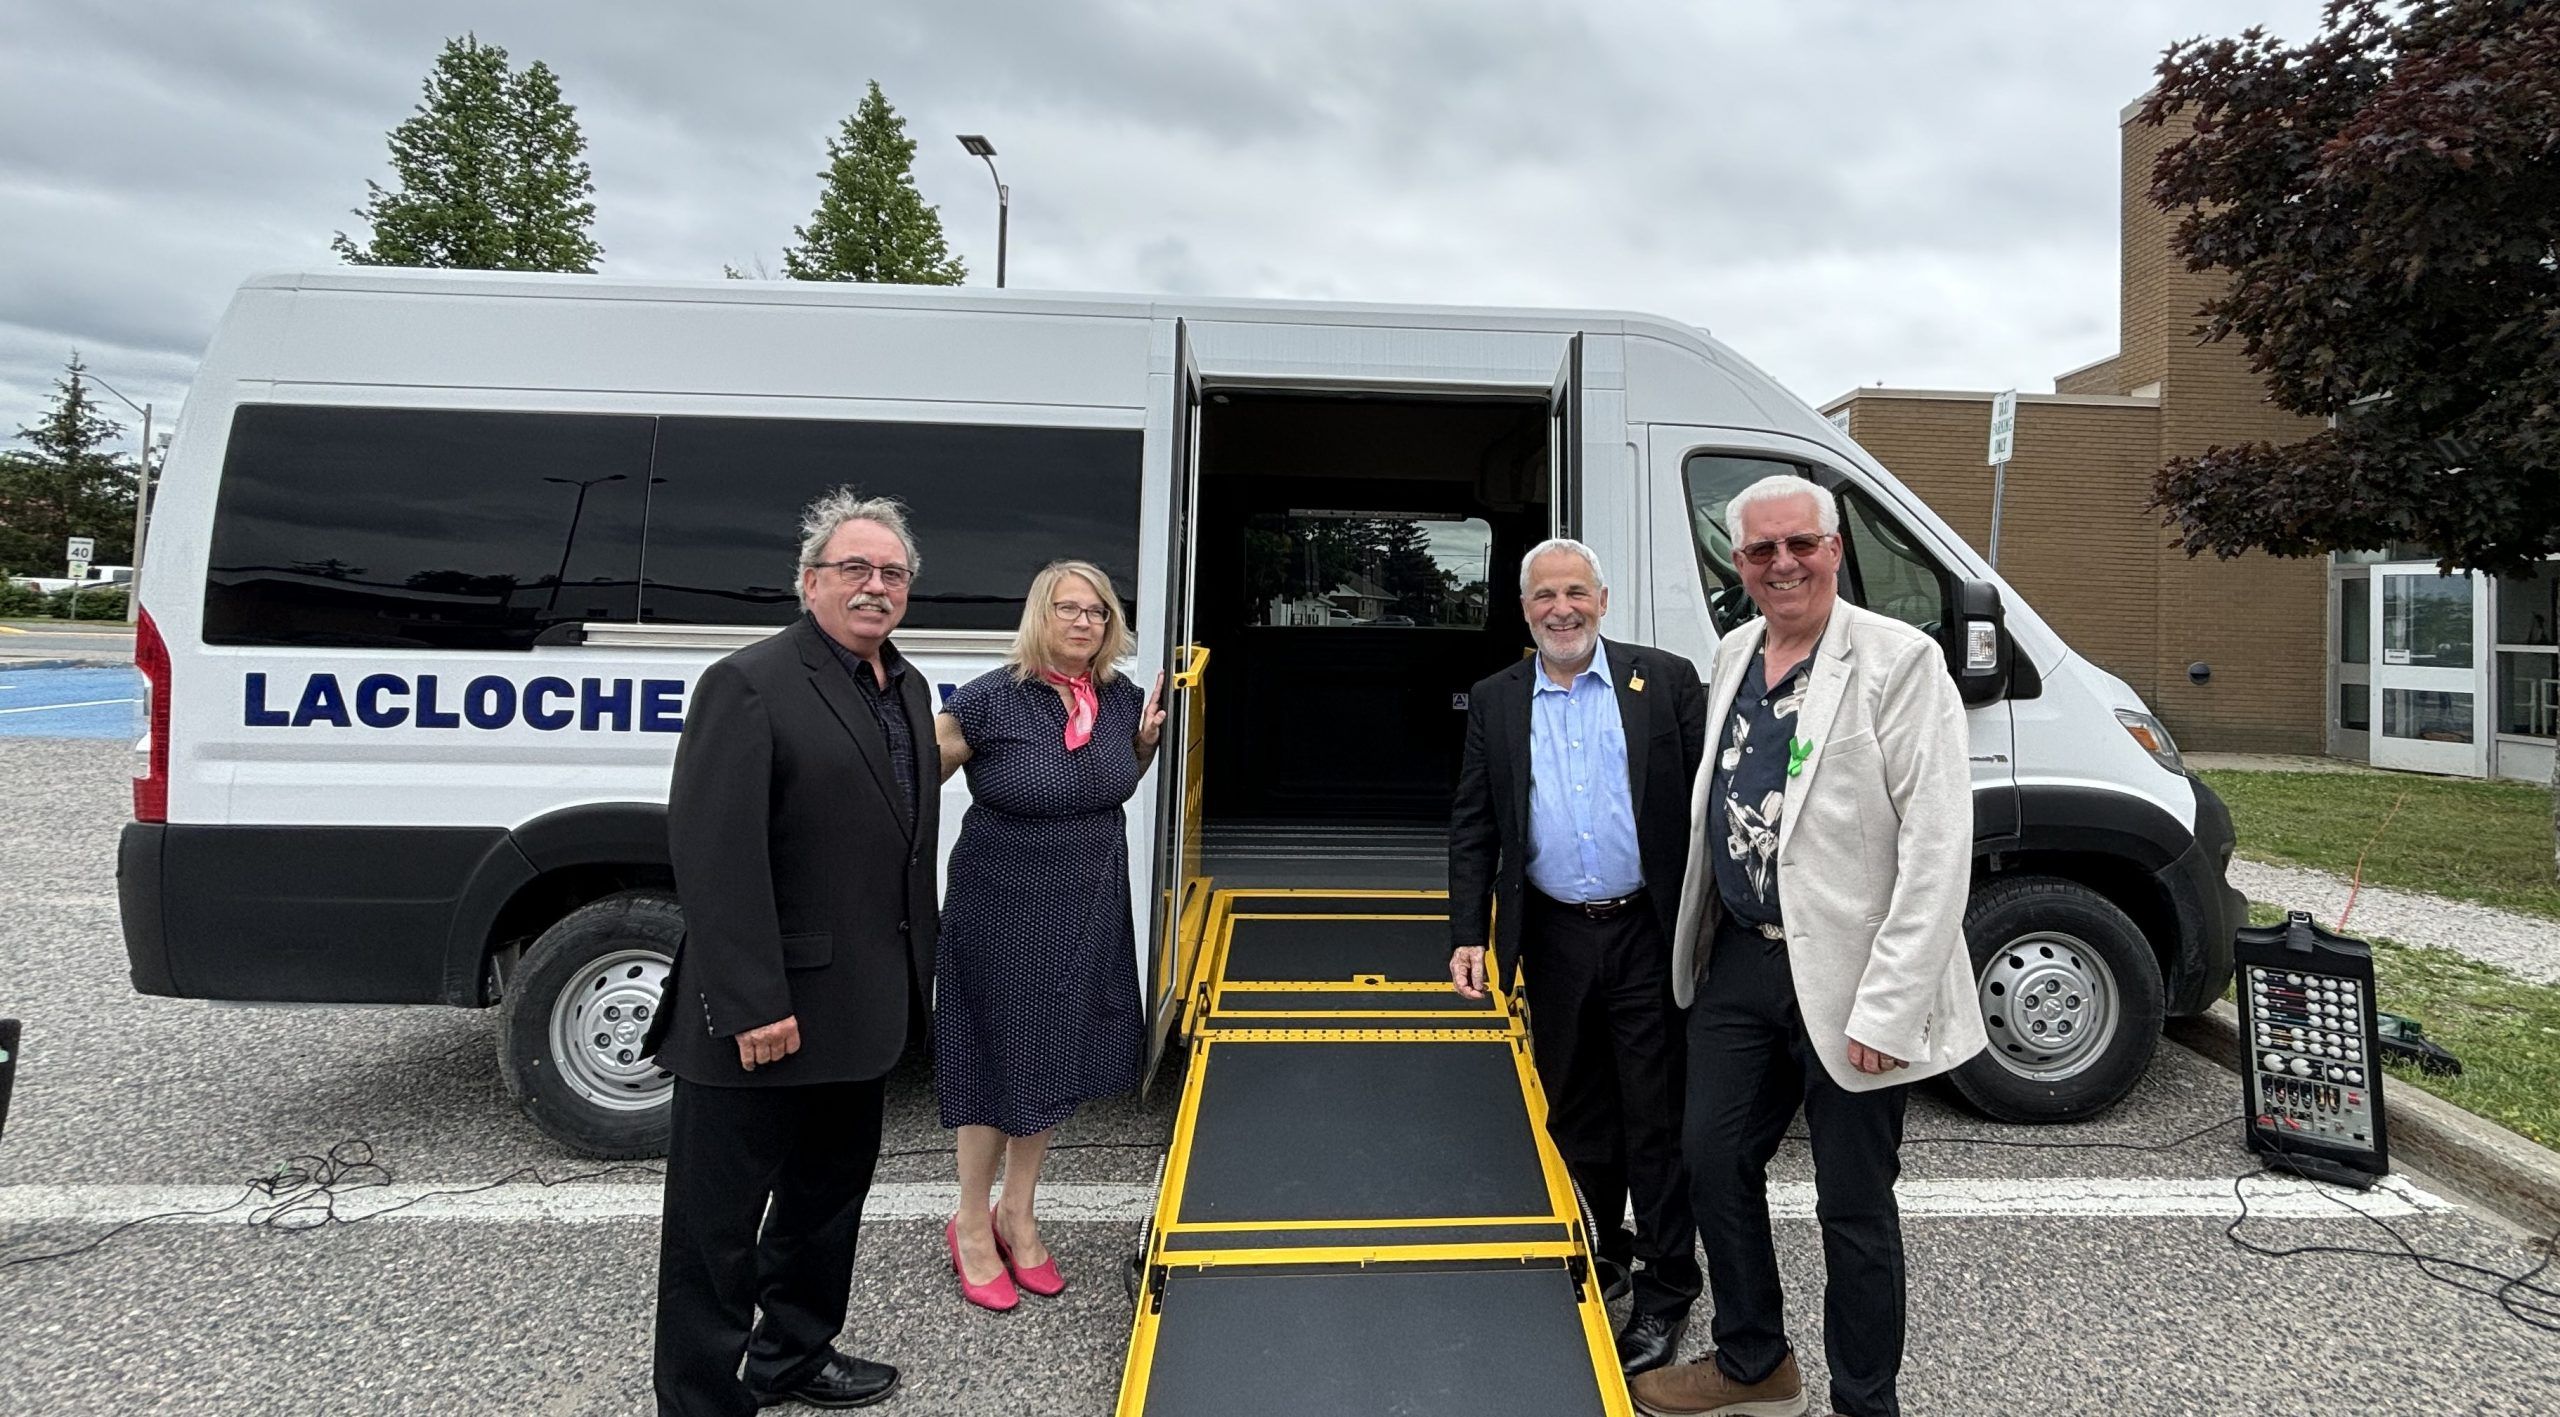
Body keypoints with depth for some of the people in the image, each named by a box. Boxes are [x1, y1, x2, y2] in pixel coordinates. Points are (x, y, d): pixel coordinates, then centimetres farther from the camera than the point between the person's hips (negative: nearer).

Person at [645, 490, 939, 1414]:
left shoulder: (907, 688, 10)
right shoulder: (750, 686, -16)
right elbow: (713, 856, -22)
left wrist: (916, 971, 15)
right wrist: (753, 1006, -23)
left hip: (860, 1008, 9)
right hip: (765, 1016, -9)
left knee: (830, 1189, 23)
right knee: (720, 1217, 6)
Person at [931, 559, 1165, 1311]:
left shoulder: (1120, 696, 0)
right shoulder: (991, 698, -17)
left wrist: (1146, 740, -1)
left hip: (1090, 910, 6)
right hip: (1002, 905, -5)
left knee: (1059, 1057, 15)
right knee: (999, 1059, 6)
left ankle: (1018, 1213, 34)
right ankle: (972, 1225, 27)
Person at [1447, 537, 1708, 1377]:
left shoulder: (1665, 680, -2)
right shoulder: (1495, 703, 5)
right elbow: (1472, 829, 6)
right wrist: (1467, 936, -2)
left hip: (1649, 934, -3)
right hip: (1553, 939, 3)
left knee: (1657, 1118, 5)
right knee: (1573, 1114, 16)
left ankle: (1666, 1290, 19)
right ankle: (1597, 1256, 35)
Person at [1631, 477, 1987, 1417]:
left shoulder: (1898, 661, -13)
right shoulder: (1732, 657, 9)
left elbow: (1938, 847, -17)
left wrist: (1888, 1007, -19)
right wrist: (1701, 942, 14)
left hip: (1843, 981, -6)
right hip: (1738, 961, 7)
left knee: (1854, 1207, 8)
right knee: (1714, 1161, 15)